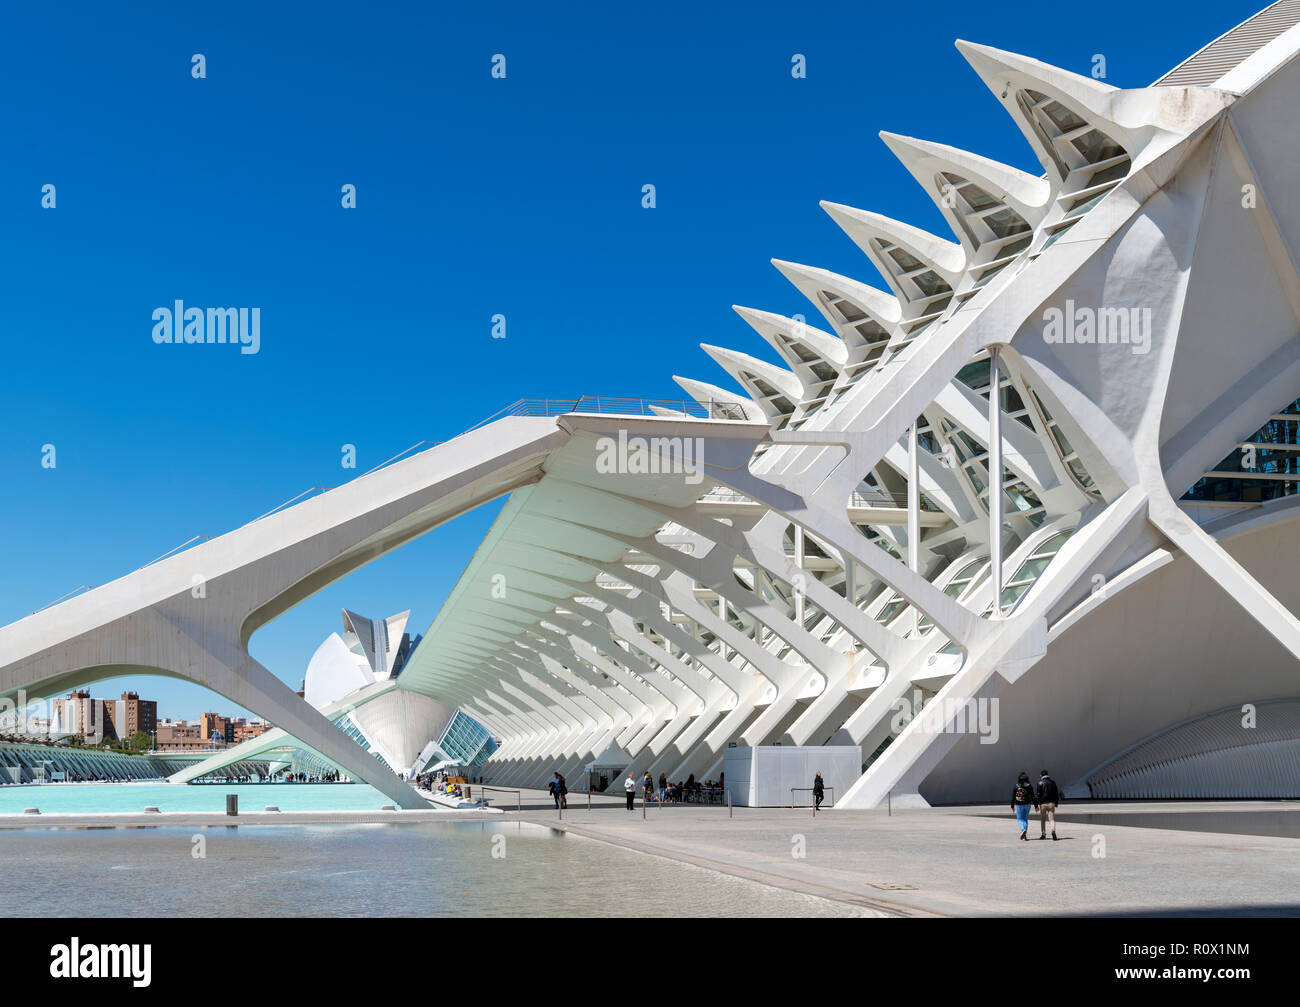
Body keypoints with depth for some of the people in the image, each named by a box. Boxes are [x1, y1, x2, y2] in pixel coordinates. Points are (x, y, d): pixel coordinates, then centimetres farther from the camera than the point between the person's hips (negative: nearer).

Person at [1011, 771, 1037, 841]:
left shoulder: (1016, 786, -1)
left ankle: (1023, 830, -19)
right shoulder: (1029, 785, -1)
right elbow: (1032, 796, -2)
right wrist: (1035, 805, 3)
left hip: (1019, 804, -1)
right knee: (1025, 819, 12)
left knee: (1020, 819, 9)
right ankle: (1025, 834, 6)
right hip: (1027, 804, 1)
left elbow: (1013, 797, 0)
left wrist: (1012, 806, 7)